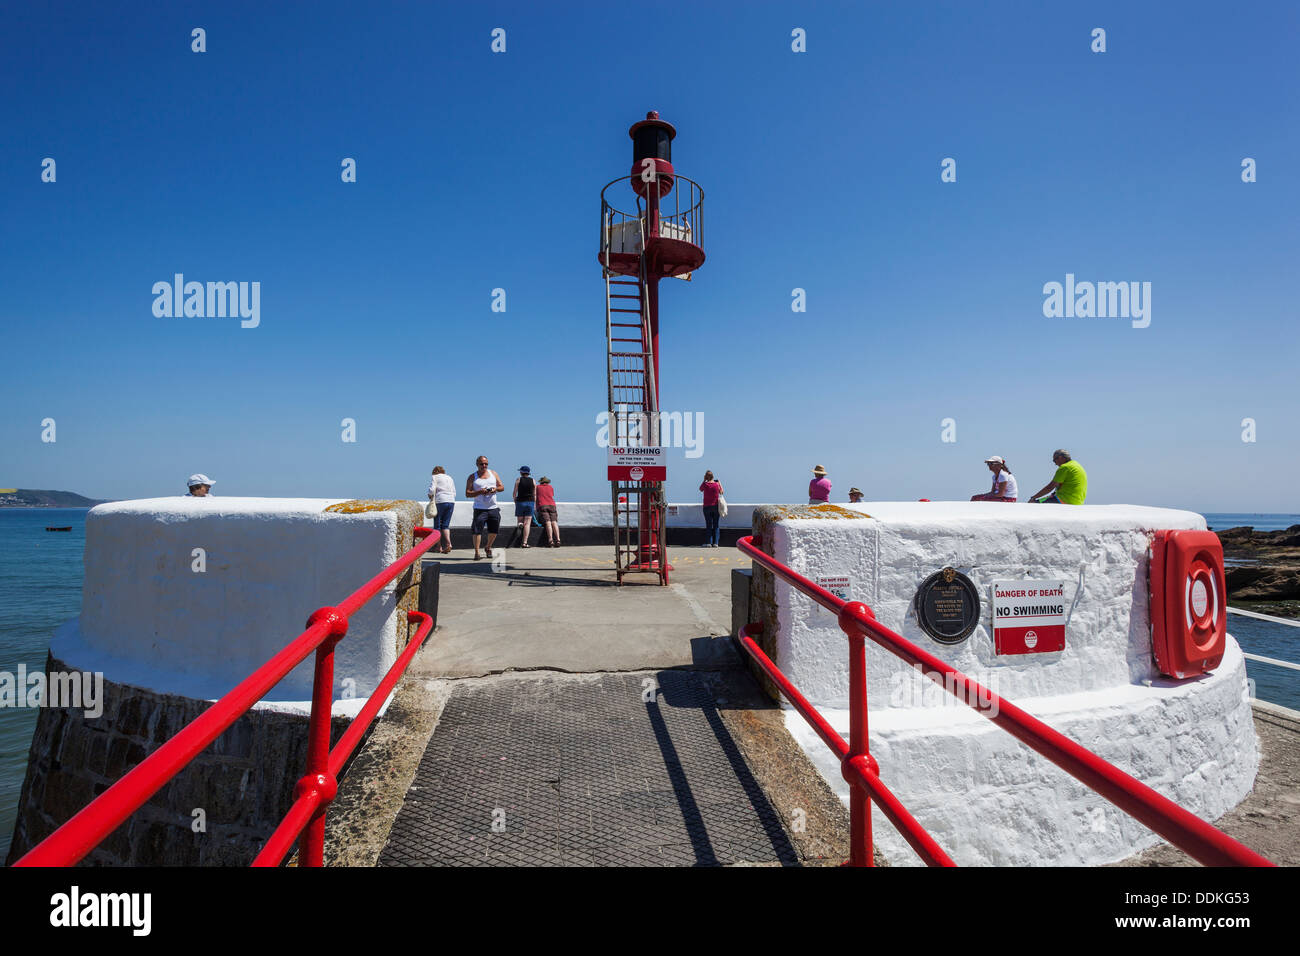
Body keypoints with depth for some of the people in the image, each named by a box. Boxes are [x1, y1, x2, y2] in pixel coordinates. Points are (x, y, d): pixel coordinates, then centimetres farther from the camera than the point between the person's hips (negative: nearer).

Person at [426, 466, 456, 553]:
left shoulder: (435, 477, 5)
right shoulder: (450, 478, 21)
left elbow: (431, 490, -9)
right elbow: (454, 493, 17)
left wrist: (431, 498, 8)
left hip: (440, 501, -5)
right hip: (451, 502, 5)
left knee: (437, 525, 5)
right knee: (446, 525, 7)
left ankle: (439, 546, 6)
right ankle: (448, 542, -13)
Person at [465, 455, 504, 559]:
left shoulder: (493, 473, 14)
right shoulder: (472, 477, 4)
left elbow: (502, 487, 13)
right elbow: (467, 494, -4)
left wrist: (495, 489, -10)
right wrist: (480, 492, -19)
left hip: (493, 508, 3)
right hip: (480, 509, -3)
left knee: (494, 530, 6)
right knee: (477, 530, -12)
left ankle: (488, 548, 29)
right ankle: (476, 552, -6)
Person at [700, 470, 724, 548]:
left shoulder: (705, 484, -7)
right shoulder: (717, 484, -6)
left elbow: (700, 489, 15)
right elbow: (722, 492, 11)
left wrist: (704, 480, 13)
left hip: (707, 506, -1)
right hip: (716, 506, 1)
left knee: (708, 525, 4)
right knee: (715, 525, 5)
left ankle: (708, 543, 1)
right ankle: (715, 543, 4)